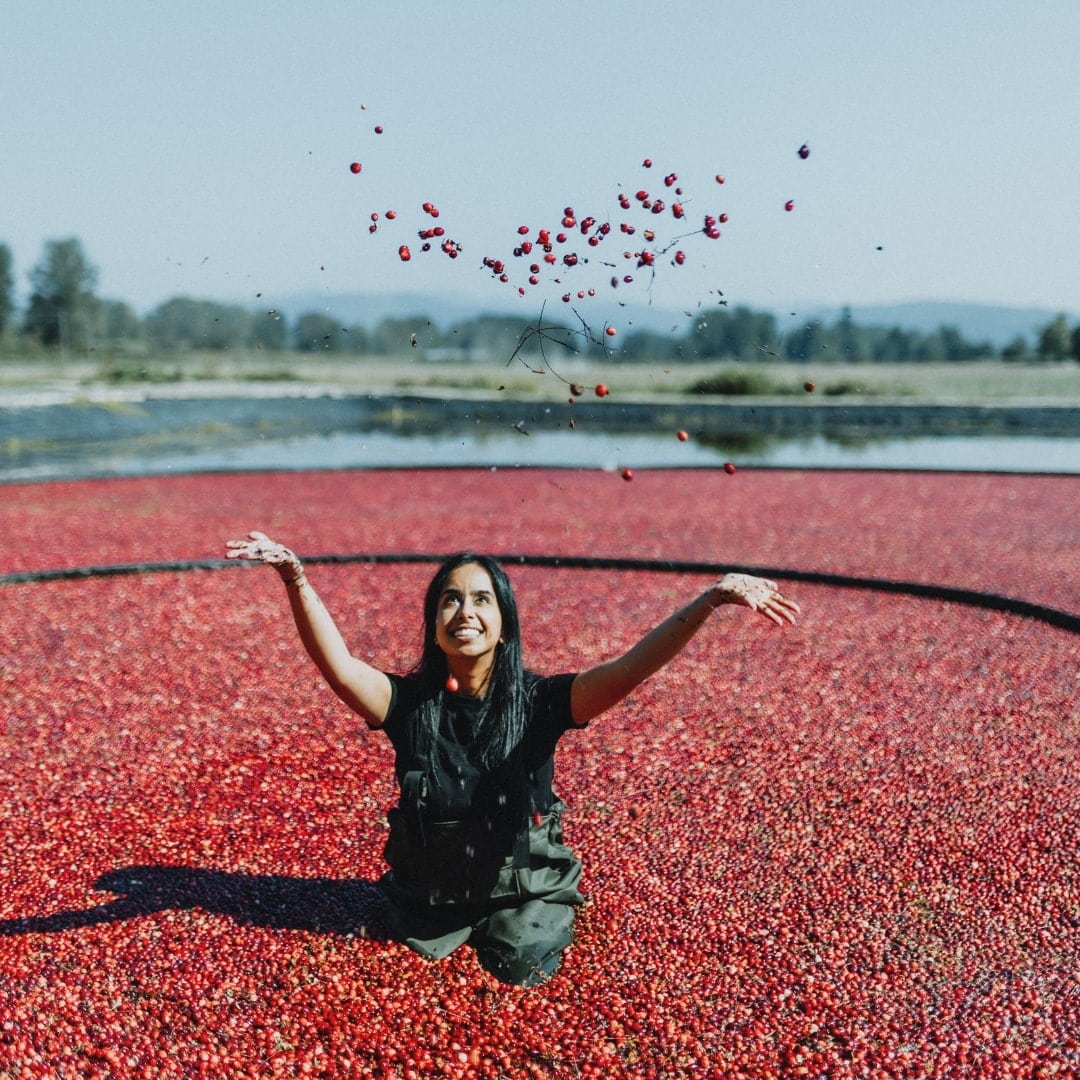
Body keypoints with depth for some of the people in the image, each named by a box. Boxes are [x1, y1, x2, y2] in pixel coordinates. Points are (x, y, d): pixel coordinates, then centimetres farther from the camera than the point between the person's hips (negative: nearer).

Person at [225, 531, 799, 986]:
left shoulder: (538, 702, -17)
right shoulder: (410, 702, -14)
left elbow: (630, 667, -30)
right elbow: (338, 665, -30)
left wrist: (711, 599, -44)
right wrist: (295, 579, -47)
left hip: (524, 889, -2)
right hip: (429, 895, 2)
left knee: (519, 965, -14)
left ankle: (545, 923, 20)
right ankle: (453, 923, 27)